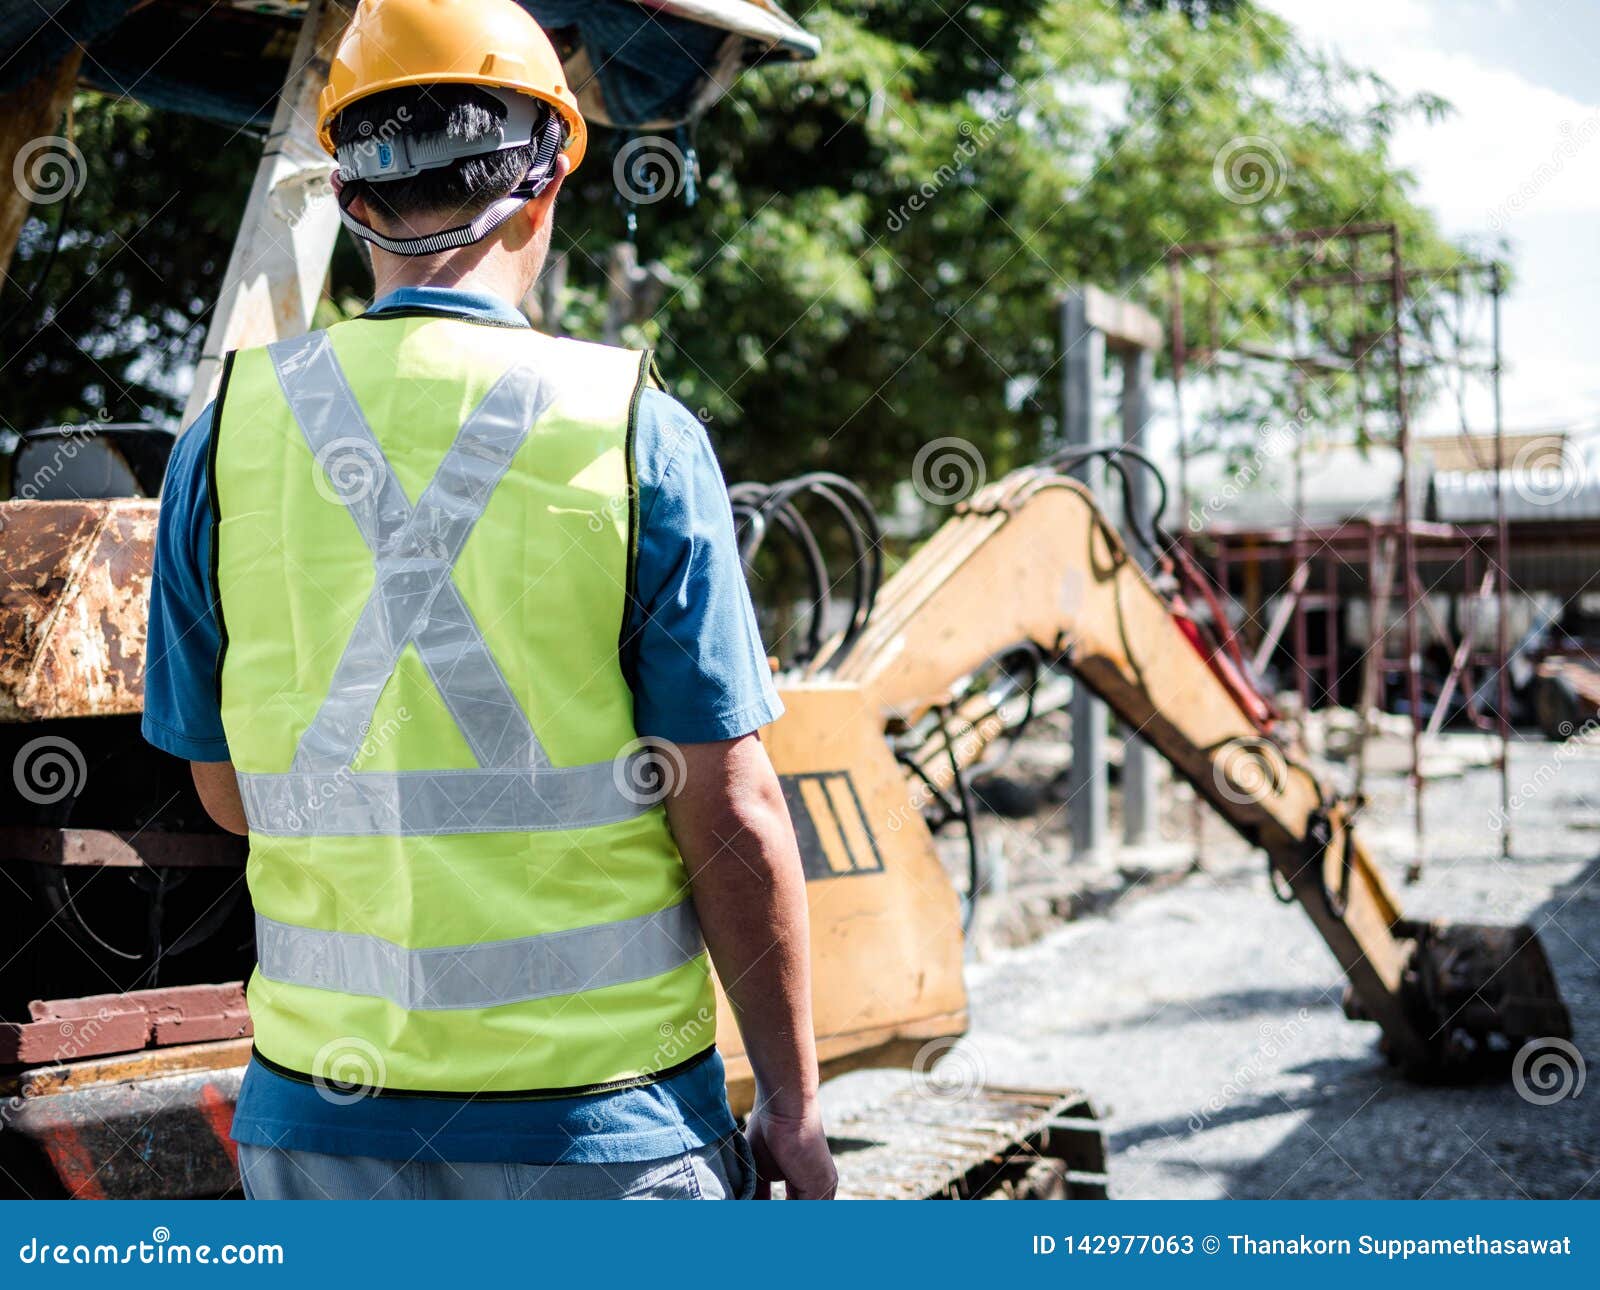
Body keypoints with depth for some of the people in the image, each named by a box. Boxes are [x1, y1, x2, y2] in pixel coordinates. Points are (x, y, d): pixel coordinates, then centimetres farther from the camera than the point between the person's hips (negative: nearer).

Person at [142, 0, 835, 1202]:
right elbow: (733, 818, -10)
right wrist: (795, 1101, -1)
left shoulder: (232, 433, -1)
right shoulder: (637, 432, -9)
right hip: (604, 1118, -2)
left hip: (323, 1112, 3)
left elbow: (231, 792, 7)